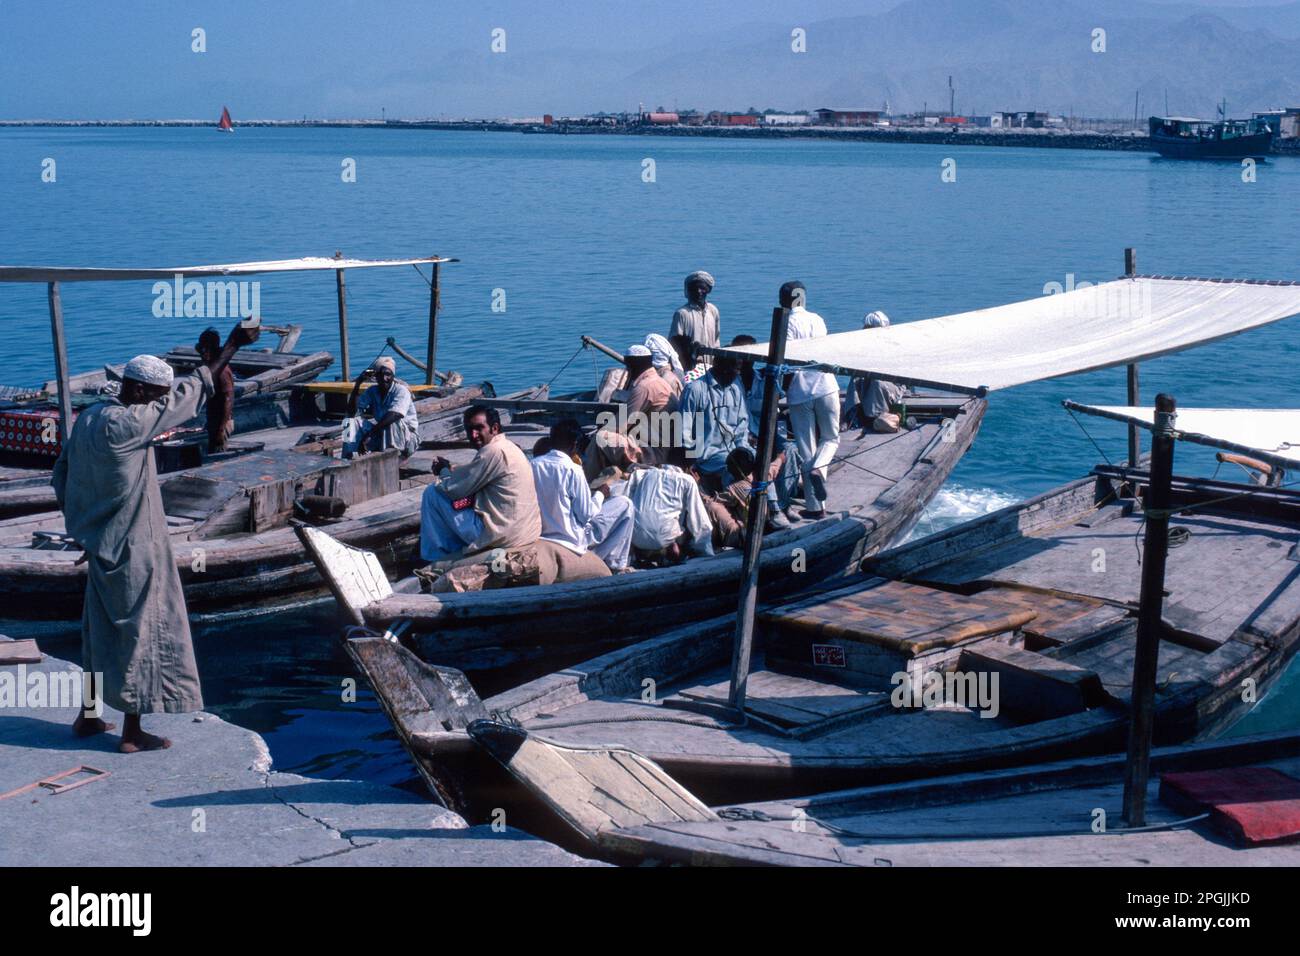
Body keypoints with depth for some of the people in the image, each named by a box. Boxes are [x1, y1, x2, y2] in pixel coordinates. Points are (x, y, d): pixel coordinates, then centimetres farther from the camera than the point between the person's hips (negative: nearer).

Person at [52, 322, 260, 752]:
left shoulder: (88, 418, 4)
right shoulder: (125, 424, -22)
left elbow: (61, 476, 12)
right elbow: (192, 391, -20)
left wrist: (83, 527, 18)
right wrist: (233, 345, -14)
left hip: (102, 544, 9)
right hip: (133, 550, -9)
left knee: (102, 628, 19)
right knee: (141, 631, 1)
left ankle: (88, 715, 30)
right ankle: (133, 732, 9)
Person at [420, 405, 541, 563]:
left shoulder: (493, 451, -17)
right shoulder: (508, 447, 13)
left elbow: (454, 489, -14)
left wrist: (444, 470, 7)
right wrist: (450, 468, 8)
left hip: (503, 536, -10)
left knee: (433, 493, 0)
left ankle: (436, 557, 12)